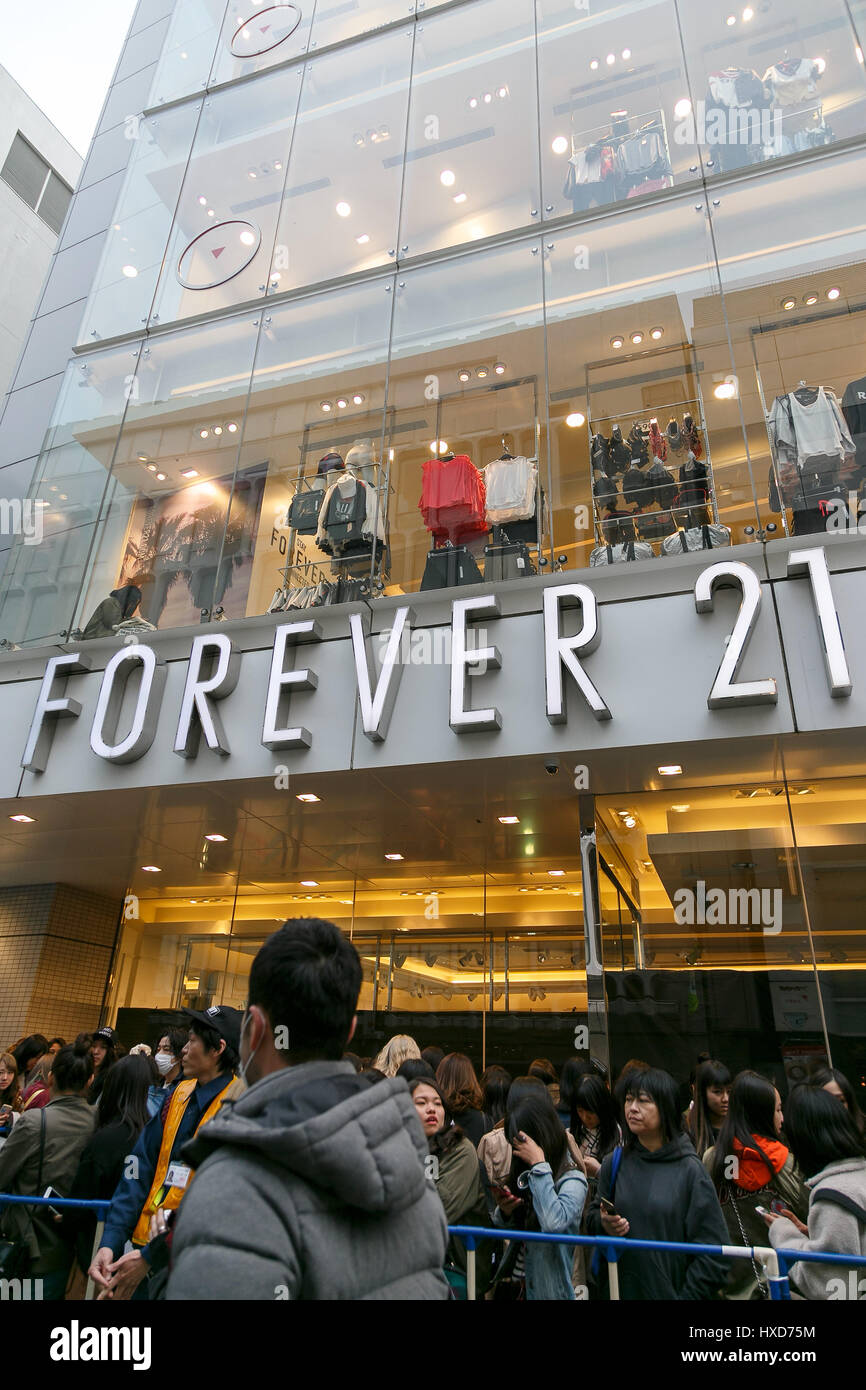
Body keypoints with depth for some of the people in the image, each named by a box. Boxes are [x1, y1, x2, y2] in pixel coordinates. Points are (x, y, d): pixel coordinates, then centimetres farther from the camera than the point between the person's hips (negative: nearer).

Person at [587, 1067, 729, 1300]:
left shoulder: (689, 1169, -12)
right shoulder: (614, 1163, -3)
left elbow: (713, 1251, -10)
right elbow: (593, 1216, 8)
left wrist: (686, 1295, -12)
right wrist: (603, 1224, -13)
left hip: (672, 1291, -3)